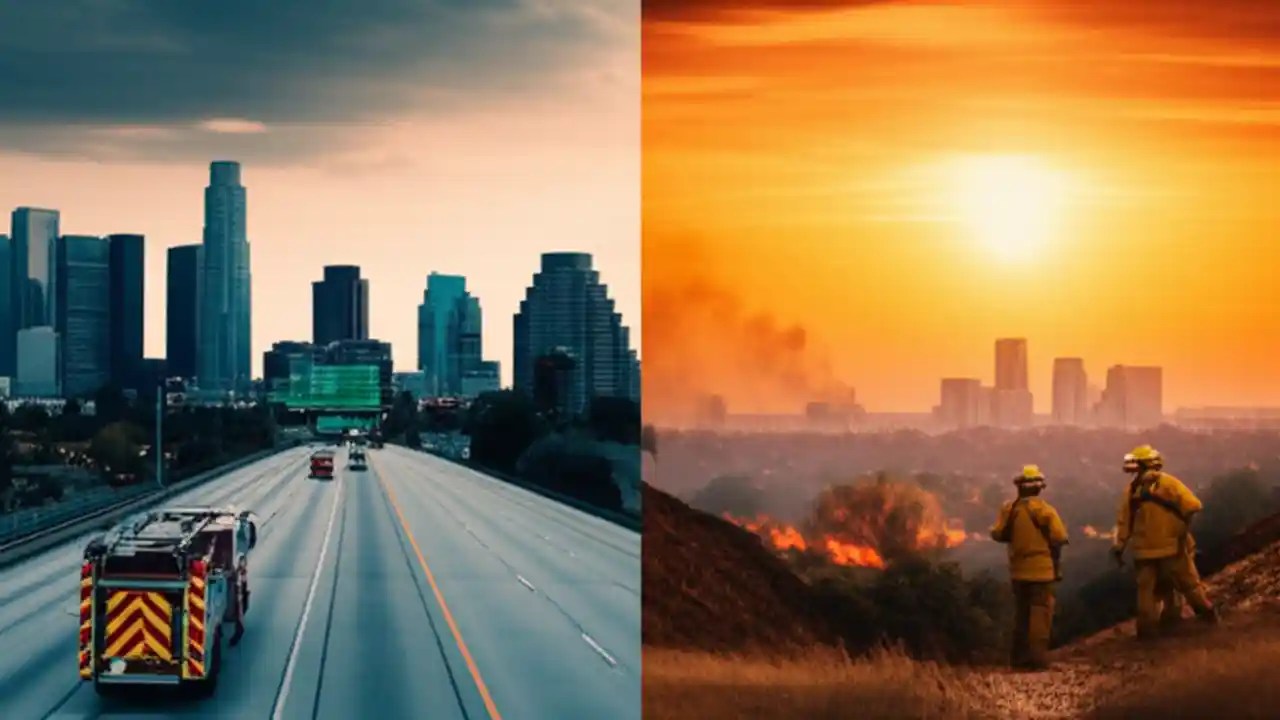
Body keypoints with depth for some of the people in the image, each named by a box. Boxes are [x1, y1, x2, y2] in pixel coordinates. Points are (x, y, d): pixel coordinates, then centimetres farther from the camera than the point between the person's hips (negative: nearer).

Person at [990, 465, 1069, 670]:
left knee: (1021, 612, 16)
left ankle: (1020, 656, 20)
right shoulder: (1045, 510, -12)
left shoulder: (1009, 509, -2)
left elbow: (997, 534, -3)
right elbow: (1059, 538, -15)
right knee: (1040, 612, -1)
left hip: (1018, 570, 4)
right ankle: (1037, 657, -8)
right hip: (1041, 569, -4)